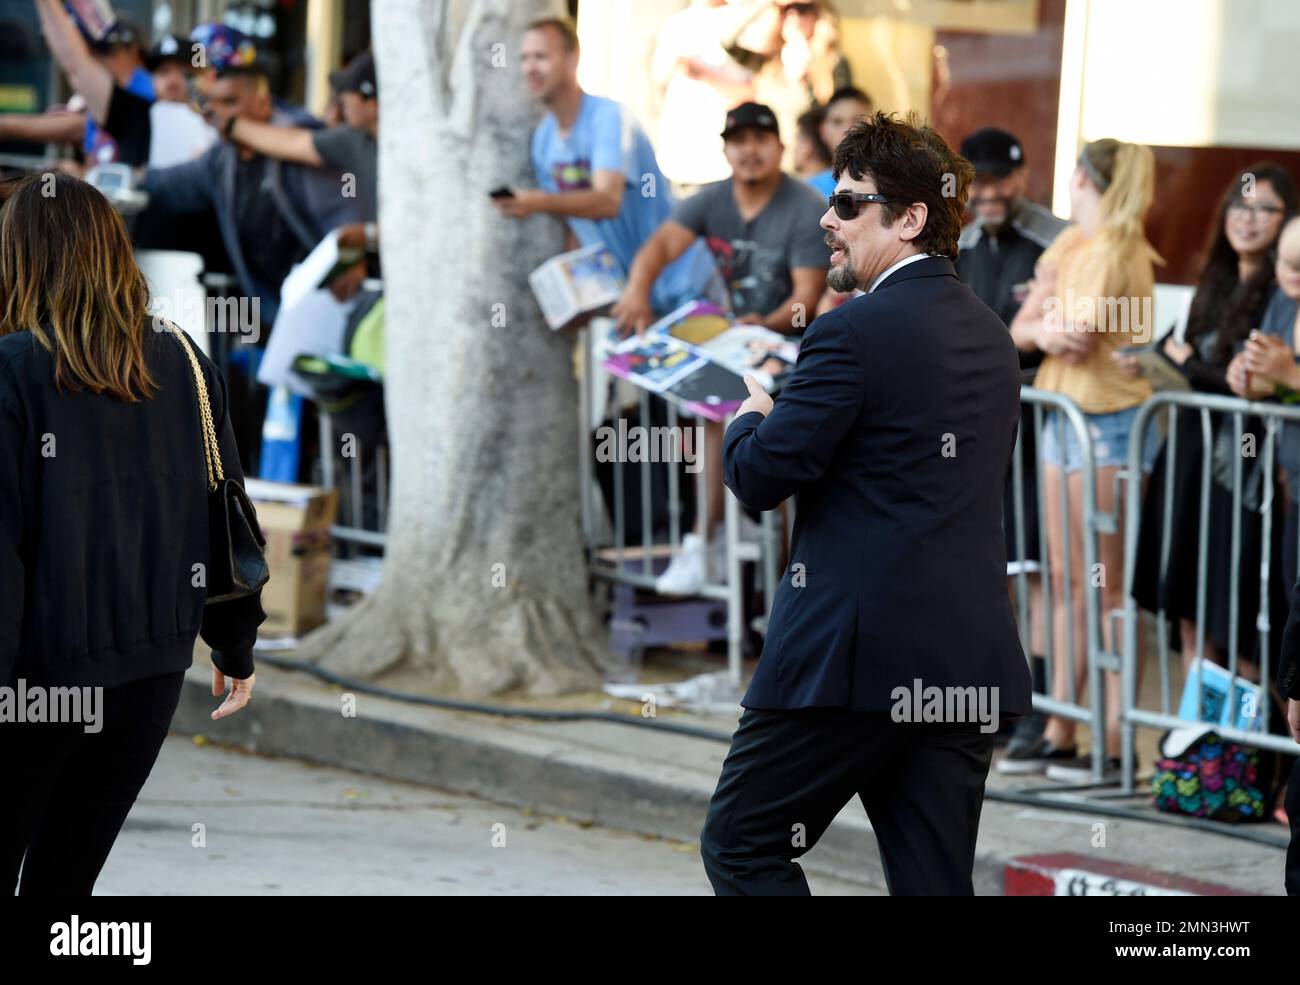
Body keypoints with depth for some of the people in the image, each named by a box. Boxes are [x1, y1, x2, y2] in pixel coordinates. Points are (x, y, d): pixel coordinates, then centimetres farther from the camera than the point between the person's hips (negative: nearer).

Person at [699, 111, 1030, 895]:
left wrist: (753, 419, 11)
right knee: (935, 880, 8)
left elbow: (761, 477, -12)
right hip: (973, 661, 8)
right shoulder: (991, 335, 14)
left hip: (859, 654, -8)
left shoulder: (854, 332, -12)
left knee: (742, 846, 5)